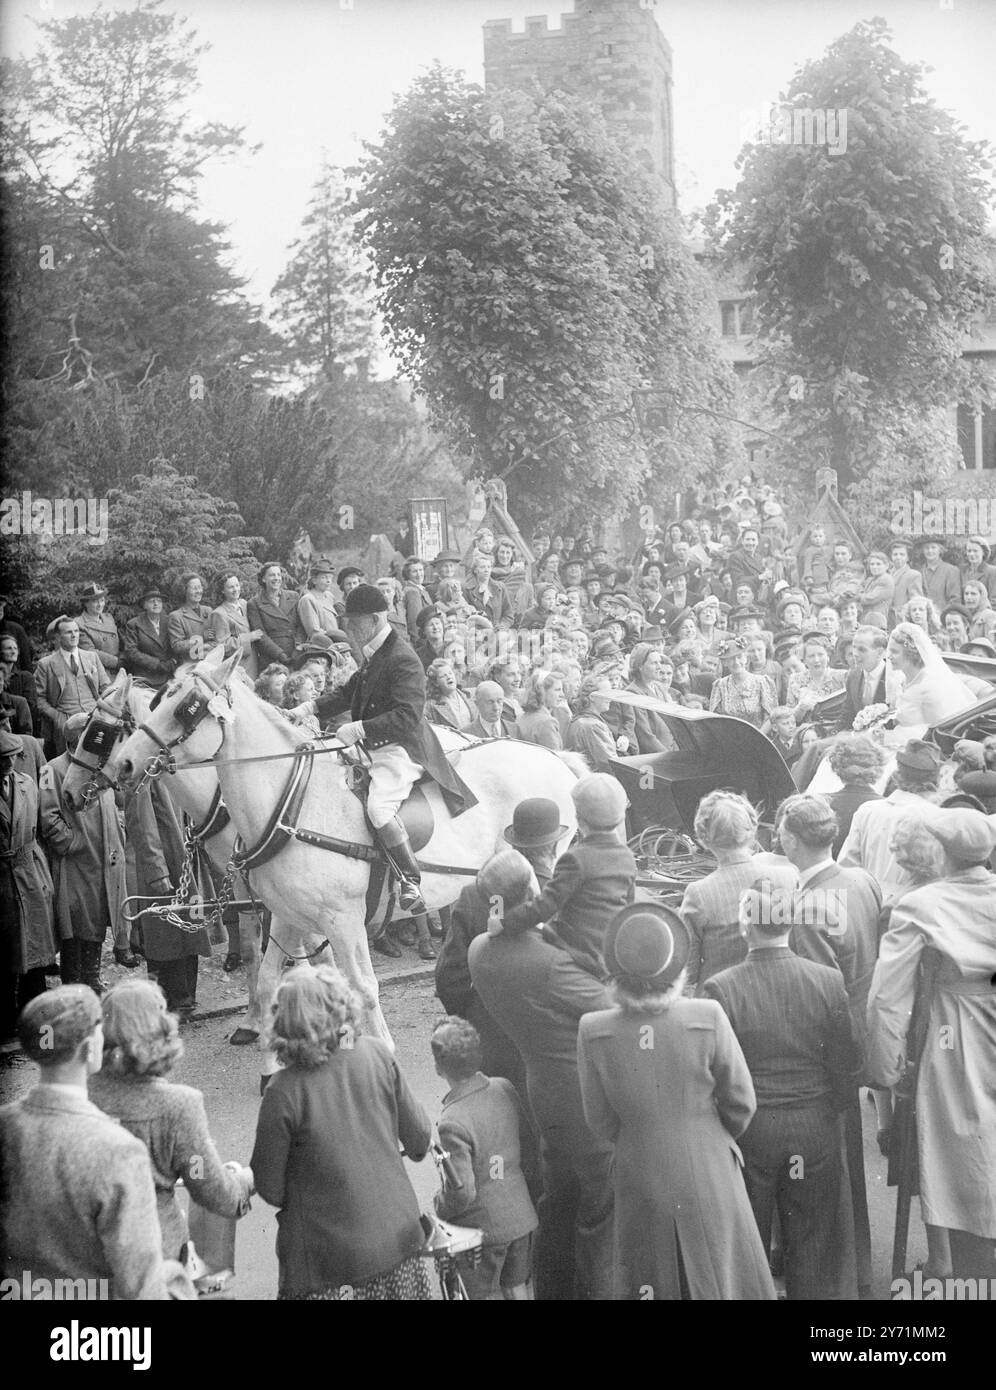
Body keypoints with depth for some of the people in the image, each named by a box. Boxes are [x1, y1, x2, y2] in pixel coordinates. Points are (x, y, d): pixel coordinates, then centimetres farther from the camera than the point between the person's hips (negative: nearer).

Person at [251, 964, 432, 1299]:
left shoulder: (284, 1092, -20)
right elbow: (419, 1136, 1)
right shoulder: (377, 1055, -10)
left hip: (333, 1261, -3)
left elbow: (270, 1189, -11)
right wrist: (416, 1148, 24)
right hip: (399, 1239, 4)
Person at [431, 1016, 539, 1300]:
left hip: (483, 1227, -6)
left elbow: (462, 1191, -26)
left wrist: (440, 1210, -6)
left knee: (485, 1294, 12)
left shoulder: (453, 1122, -28)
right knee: (517, 1289, 21)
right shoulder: (504, 1088, -7)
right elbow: (530, 1149, 5)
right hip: (521, 1216, 6)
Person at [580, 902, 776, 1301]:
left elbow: (600, 1121, -5)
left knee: (645, 1287, 17)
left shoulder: (592, 1032, -17)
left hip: (639, 1183, 1)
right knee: (719, 1284, 17)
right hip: (708, 1181, -1)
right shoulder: (708, 1018, -20)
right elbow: (741, 1104, -8)